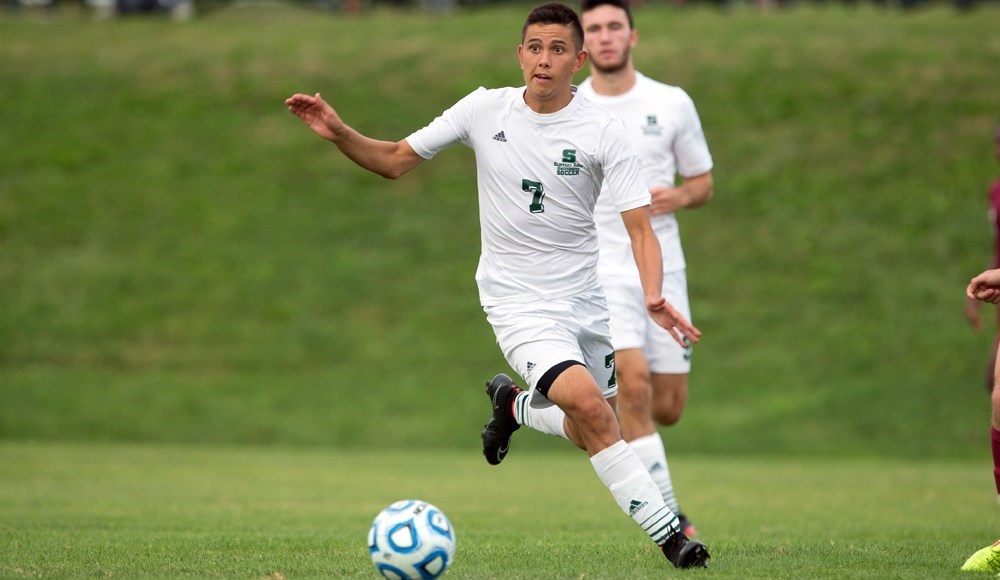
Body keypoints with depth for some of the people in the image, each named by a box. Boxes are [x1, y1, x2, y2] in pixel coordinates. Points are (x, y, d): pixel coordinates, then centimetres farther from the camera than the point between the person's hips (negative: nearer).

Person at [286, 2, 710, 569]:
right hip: (518, 303, -2)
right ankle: (669, 533, -17)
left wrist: (653, 295, -31)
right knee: (586, 402, -25)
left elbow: (641, 227, -12)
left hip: (585, 300, 2)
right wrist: (339, 132, -13)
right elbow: (394, 160, 5)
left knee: (590, 430, 13)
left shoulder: (603, 130, -9)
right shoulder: (485, 109, -5)